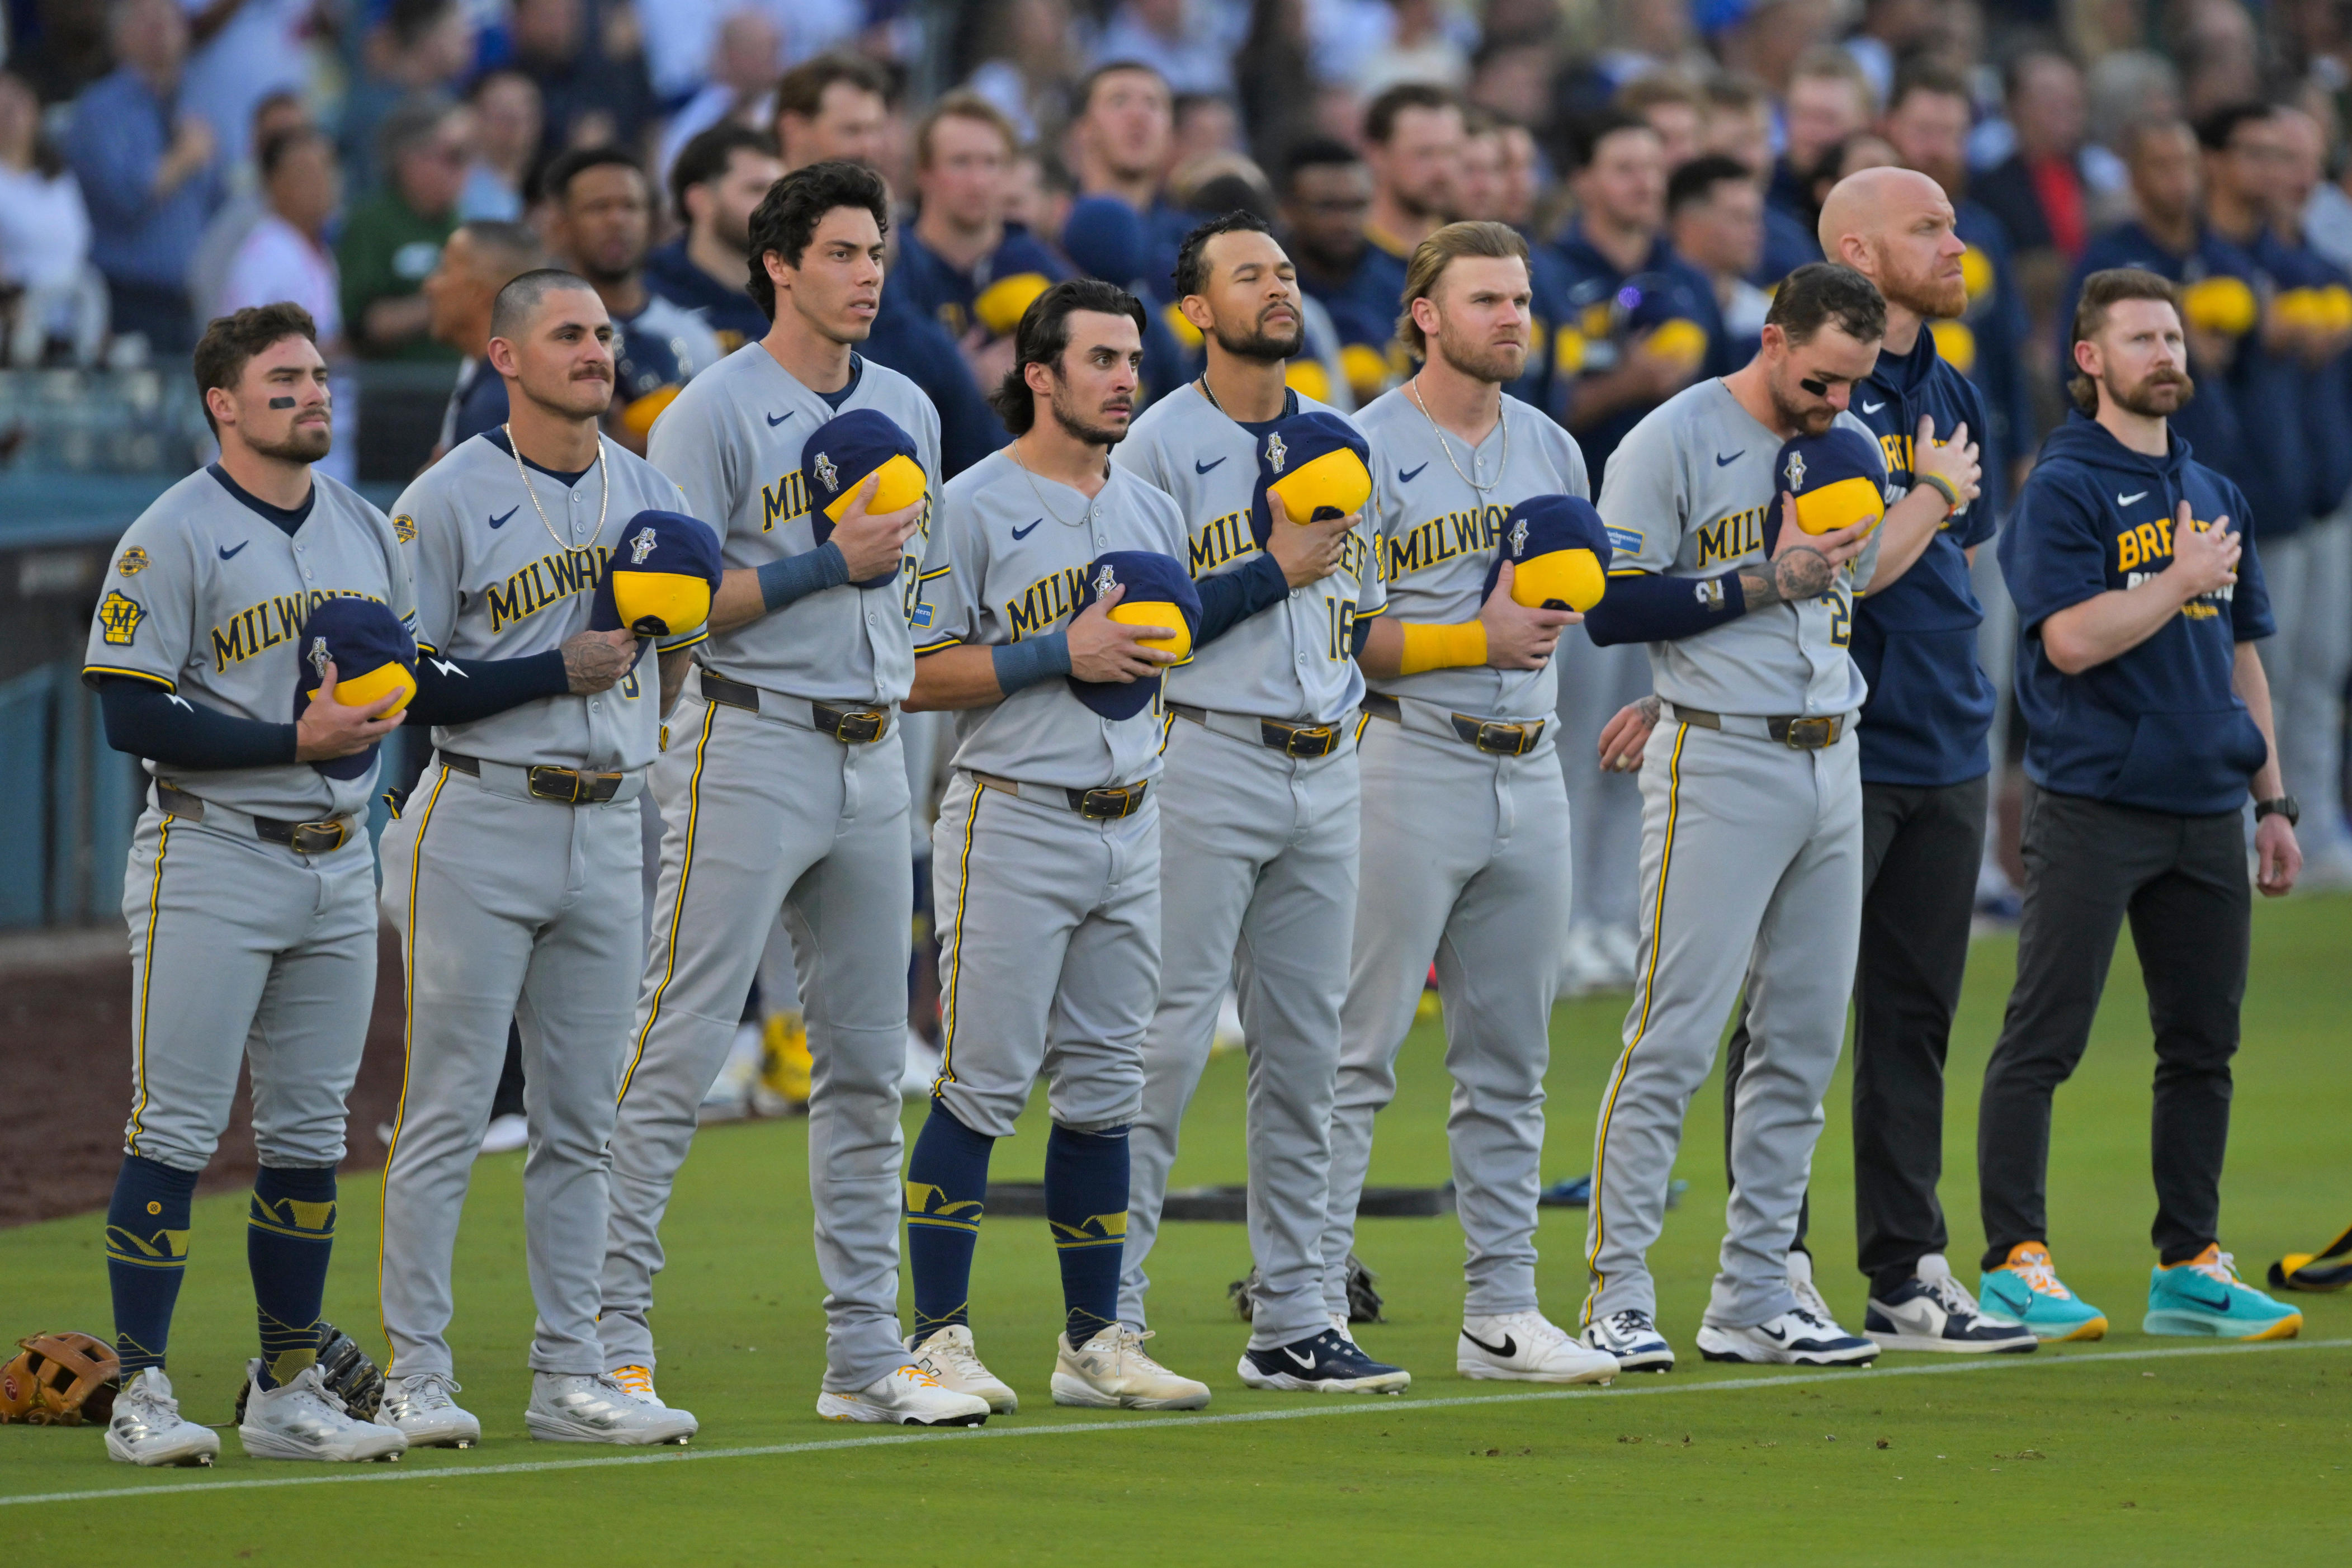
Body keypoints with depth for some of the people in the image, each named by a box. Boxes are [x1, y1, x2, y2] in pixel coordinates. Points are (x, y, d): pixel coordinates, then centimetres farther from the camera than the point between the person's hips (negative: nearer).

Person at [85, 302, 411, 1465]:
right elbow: (134, 715, -13)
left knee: (309, 1135, 9)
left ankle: (287, 1391, 16)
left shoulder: (367, 531, 13)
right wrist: (293, 741, -19)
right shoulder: (174, 536, -8)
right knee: (175, 1130, -7)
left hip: (338, 865, 7)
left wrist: (388, 700, -6)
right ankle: (141, 1395, -5)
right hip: (210, 857, -7)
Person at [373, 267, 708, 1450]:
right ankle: (415, 1376, -2)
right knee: (447, 1108, -5)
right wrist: (557, 670, -16)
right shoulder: (447, 500, -6)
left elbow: (674, 662, 20)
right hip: (479, 821, -6)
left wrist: (673, 632, -4)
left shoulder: (652, 496, 12)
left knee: (579, 1122, 7)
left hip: (608, 826, 6)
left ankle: (569, 1375, 11)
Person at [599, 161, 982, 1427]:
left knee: (867, 1063, 9)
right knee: (678, 1050, -9)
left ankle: (865, 1356, 13)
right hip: (749, 747, -7)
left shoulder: (905, 410, 14)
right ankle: (612, 1337, -8)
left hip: (871, 754, 7)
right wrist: (827, 565, -16)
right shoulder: (713, 414, -8)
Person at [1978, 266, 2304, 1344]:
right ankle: (2014, 1263, -6)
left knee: (2204, 1046, 8)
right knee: (2043, 1041, -7)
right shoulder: (2063, 488, -5)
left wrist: (2272, 802, 18)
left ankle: (2190, 1267, 14)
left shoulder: (2212, 493, 17)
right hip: (2092, 802, -7)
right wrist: (2181, 581, -12)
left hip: (2205, 808, 7)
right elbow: (2072, 639, -17)